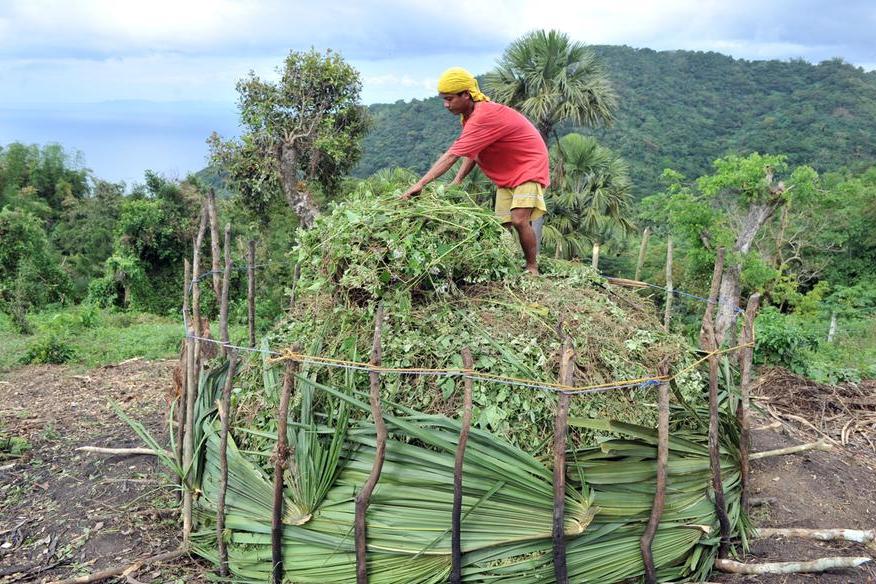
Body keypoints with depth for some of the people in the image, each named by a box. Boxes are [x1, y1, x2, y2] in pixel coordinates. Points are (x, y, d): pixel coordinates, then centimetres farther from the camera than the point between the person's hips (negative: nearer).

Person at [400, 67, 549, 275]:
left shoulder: (483, 117, -29)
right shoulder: (472, 114, 2)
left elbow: (451, 156, -34)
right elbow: (472, 152, 9)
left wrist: (420, 184, -35)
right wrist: (457, 180, -6)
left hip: (529, 169, -9)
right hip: (505, 176, 10)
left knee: (519, 220, -21)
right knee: (502, 224, 2)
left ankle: (532, 269, -10)